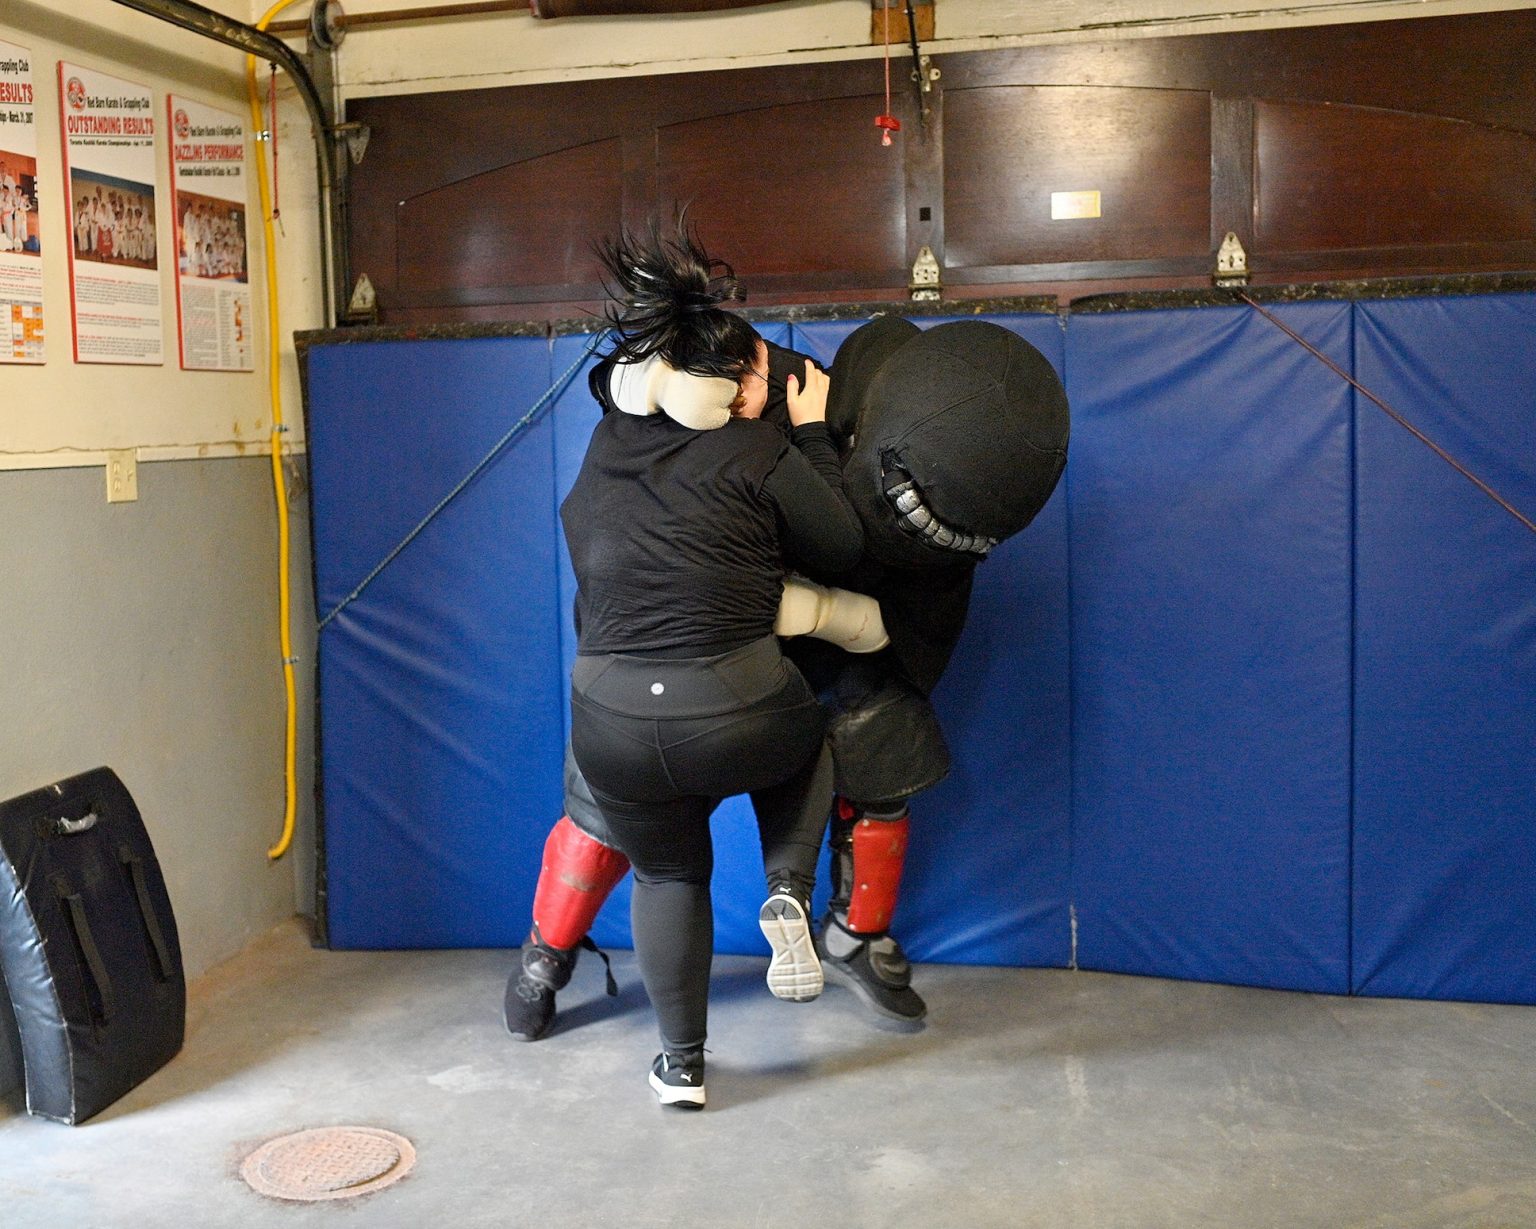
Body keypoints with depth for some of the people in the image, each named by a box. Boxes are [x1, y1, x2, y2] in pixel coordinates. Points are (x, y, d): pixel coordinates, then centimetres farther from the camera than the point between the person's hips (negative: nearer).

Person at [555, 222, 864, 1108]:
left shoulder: (604, 449, 11)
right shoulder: (754, 450, -4)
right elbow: (845, 547, 1)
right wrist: (813, 432, 11)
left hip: (611, 724, 4)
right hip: (733, 713, -3)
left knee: (668, 874, 26)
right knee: (805, 740, 33)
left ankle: (682, 1064, 28)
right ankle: (789, 893, 13)